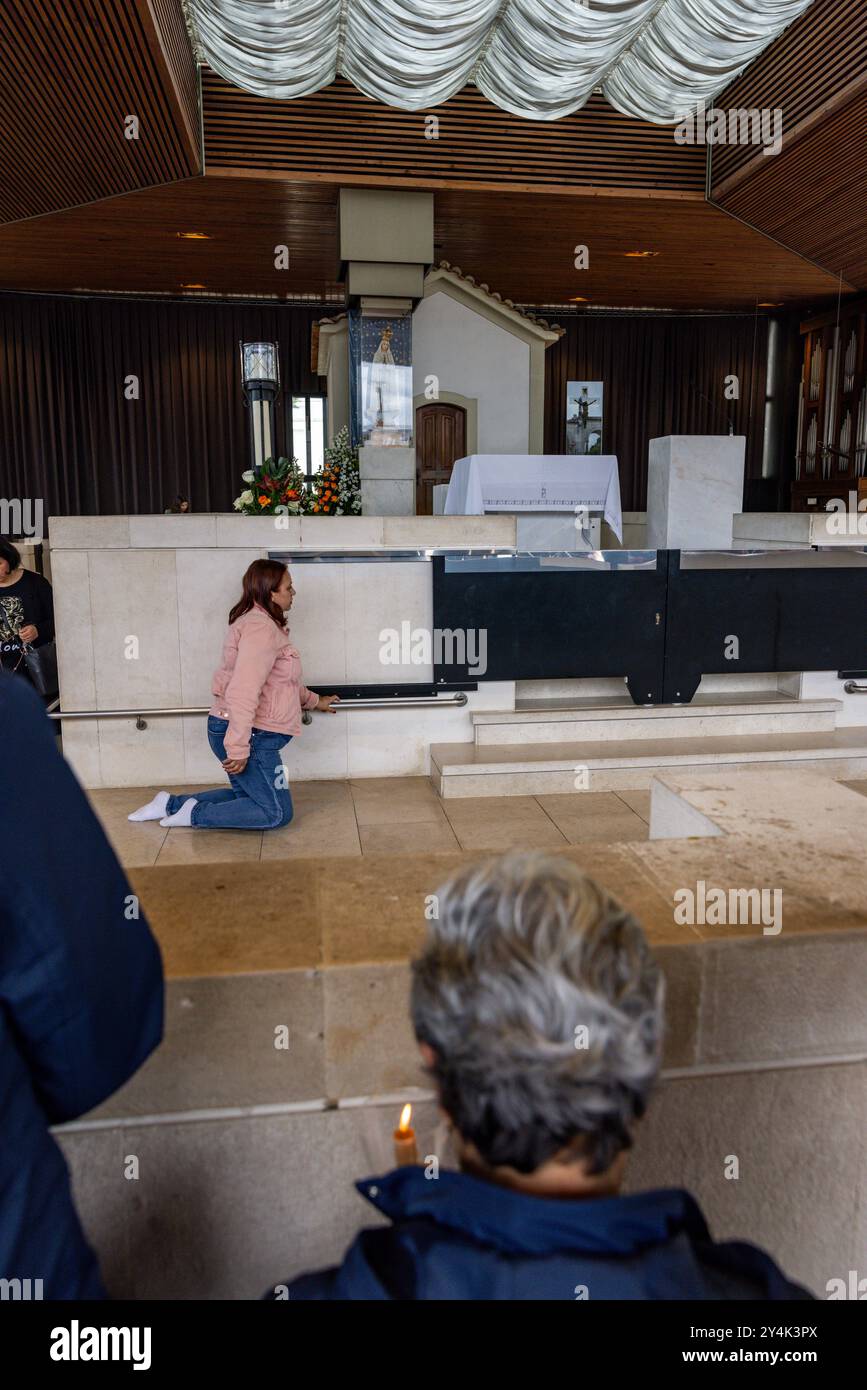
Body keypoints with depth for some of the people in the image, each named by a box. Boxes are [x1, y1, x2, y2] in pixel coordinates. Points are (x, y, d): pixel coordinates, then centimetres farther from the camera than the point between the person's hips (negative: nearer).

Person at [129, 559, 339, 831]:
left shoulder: (261, 623, 15)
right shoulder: (261, 628, -19)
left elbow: (283, 679, 30)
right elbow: (243, 693, -27)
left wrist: (314, 700, 39)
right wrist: (239, 749, -27)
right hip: (249, 734, -10)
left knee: (247, 795, 21)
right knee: (277, 812, -4)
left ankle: (172, 803, 17)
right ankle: (194, 814, -3)